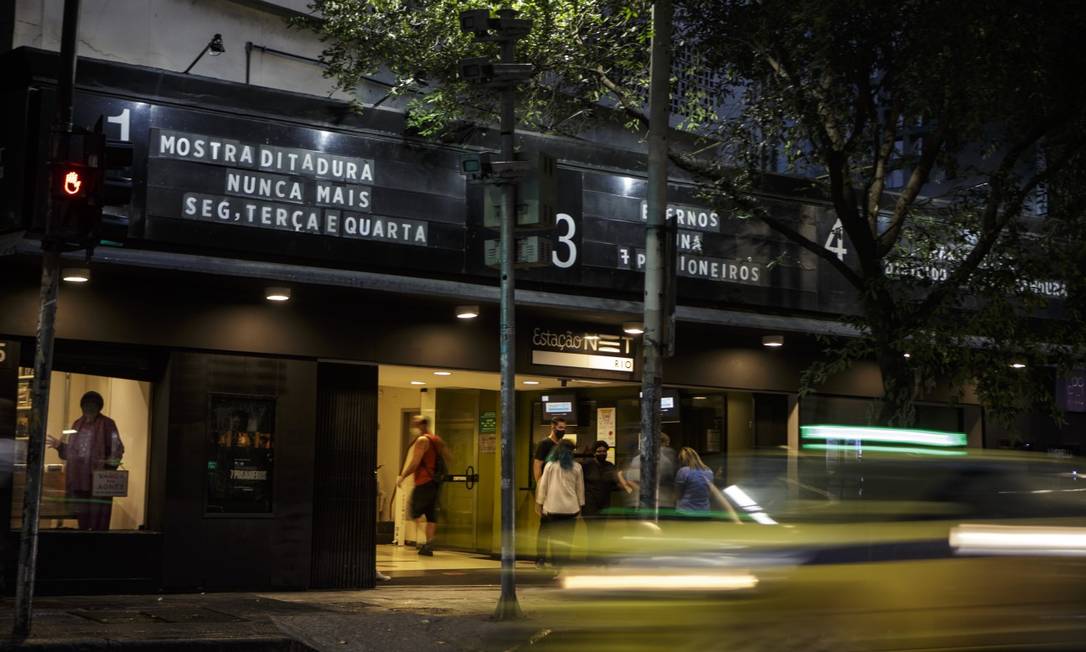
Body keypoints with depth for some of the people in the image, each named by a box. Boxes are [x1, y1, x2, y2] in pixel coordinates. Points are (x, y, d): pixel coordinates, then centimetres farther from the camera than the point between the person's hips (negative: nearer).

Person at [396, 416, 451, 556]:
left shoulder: (422, 440, -10)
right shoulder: (438, 440, 16)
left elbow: (414, 463, -16)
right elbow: (449, 460, 17)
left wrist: (402, 477, -8)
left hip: (424, 482, -8)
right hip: (435, 482, 8)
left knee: (415, 512, -4)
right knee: (431, 514, 9)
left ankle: (428, 540, -22)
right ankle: (428, 545, 7)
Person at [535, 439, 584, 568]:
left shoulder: (550, 466, -1)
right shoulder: (577, 467, 1)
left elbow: (543, 485, 1)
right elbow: (580, 488, 7)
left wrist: (540, 504, 9)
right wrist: (580, 505, 16)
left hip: (553, 507, -1)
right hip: (571, 508, 1)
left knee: (555, 537, 7)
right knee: (567, 538, 7)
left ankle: (556, 562, 3)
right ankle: (564, 561, 5)